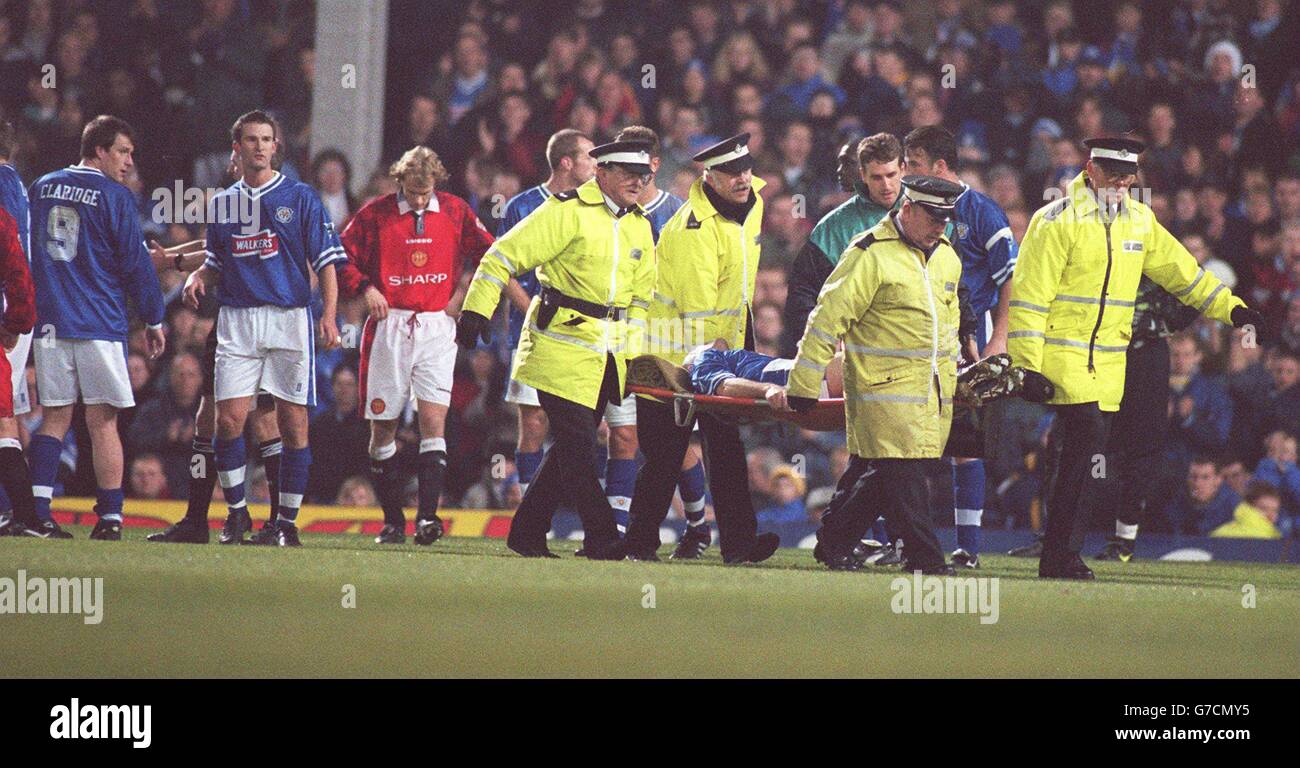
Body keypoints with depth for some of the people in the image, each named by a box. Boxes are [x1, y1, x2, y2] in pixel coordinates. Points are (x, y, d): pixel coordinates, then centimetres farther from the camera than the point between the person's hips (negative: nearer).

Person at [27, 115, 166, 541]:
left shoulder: (42, 187, 11)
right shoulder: (114, 196, -7)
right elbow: (136, 263, -6)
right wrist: (153, 320, 4)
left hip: (50, 320, 5)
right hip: (101, 322, -5)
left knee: (54, 418, 9)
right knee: (103, 422, -1)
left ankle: (37, 510, -1)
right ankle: (110, 517, -2)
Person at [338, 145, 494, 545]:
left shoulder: (455, 211, 2)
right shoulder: (376, 214, -1)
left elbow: (488, 256, 11)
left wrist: (463, 297, 2)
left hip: (437, 328, 0)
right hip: (388, 328, 0)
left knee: (433, 418, -13)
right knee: (383, 426, 3)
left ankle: (428, 516, -18)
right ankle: (392, 521, 12)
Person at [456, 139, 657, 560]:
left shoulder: (639, 226, 13)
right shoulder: (568, 212, -9)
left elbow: (641, 296, 23)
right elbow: (506, 255, -9)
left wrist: (633, 349, 16)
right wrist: (476, 309, -14)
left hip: (608, 354, 7)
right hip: (563, 347, -7)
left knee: (573, 447, 8)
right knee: (577, 444, -11)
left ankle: (527, 533, 17)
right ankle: (601, 538, -9)